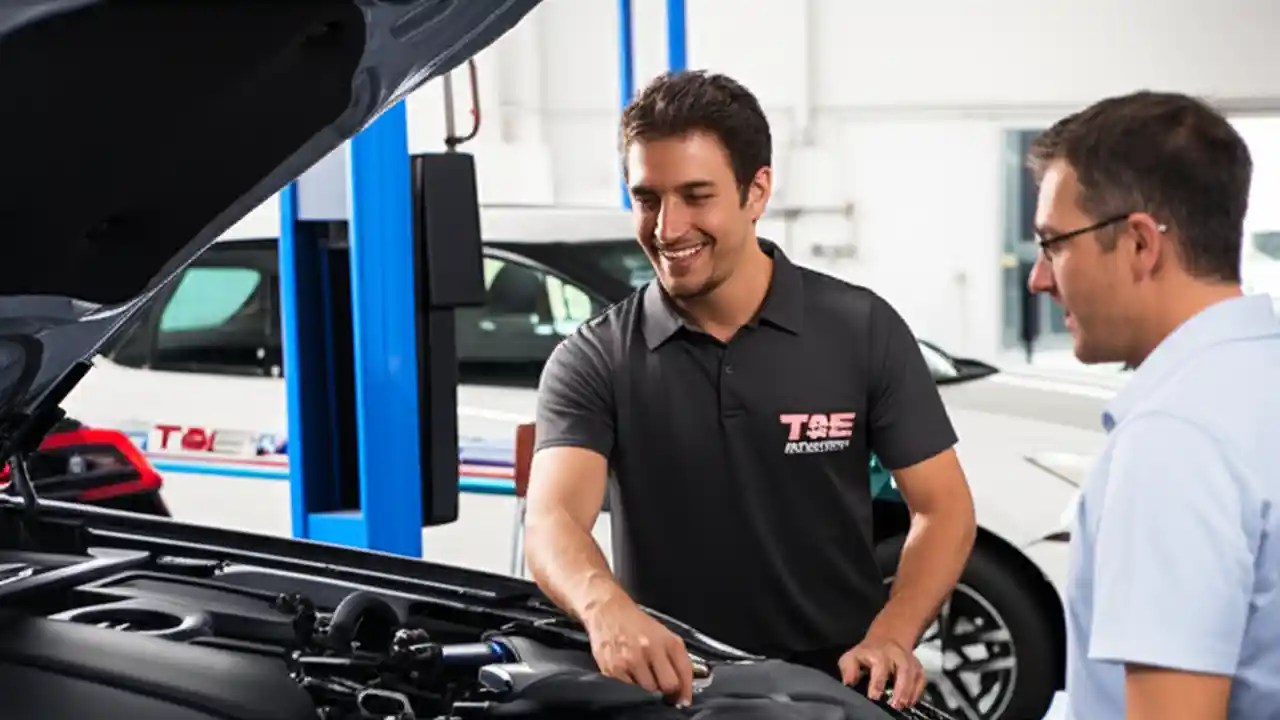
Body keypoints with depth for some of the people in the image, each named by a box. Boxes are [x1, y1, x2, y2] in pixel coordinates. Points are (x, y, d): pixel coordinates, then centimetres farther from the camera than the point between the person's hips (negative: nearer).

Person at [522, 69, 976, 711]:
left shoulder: (863, 331, 1)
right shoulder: (593, 364, -2)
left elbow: (943, 505, 4)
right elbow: (552, 518, -16)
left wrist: (891, 635, -14)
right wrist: (605, 608, -38)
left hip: (837, 687, 0)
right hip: (663, 691, 1)